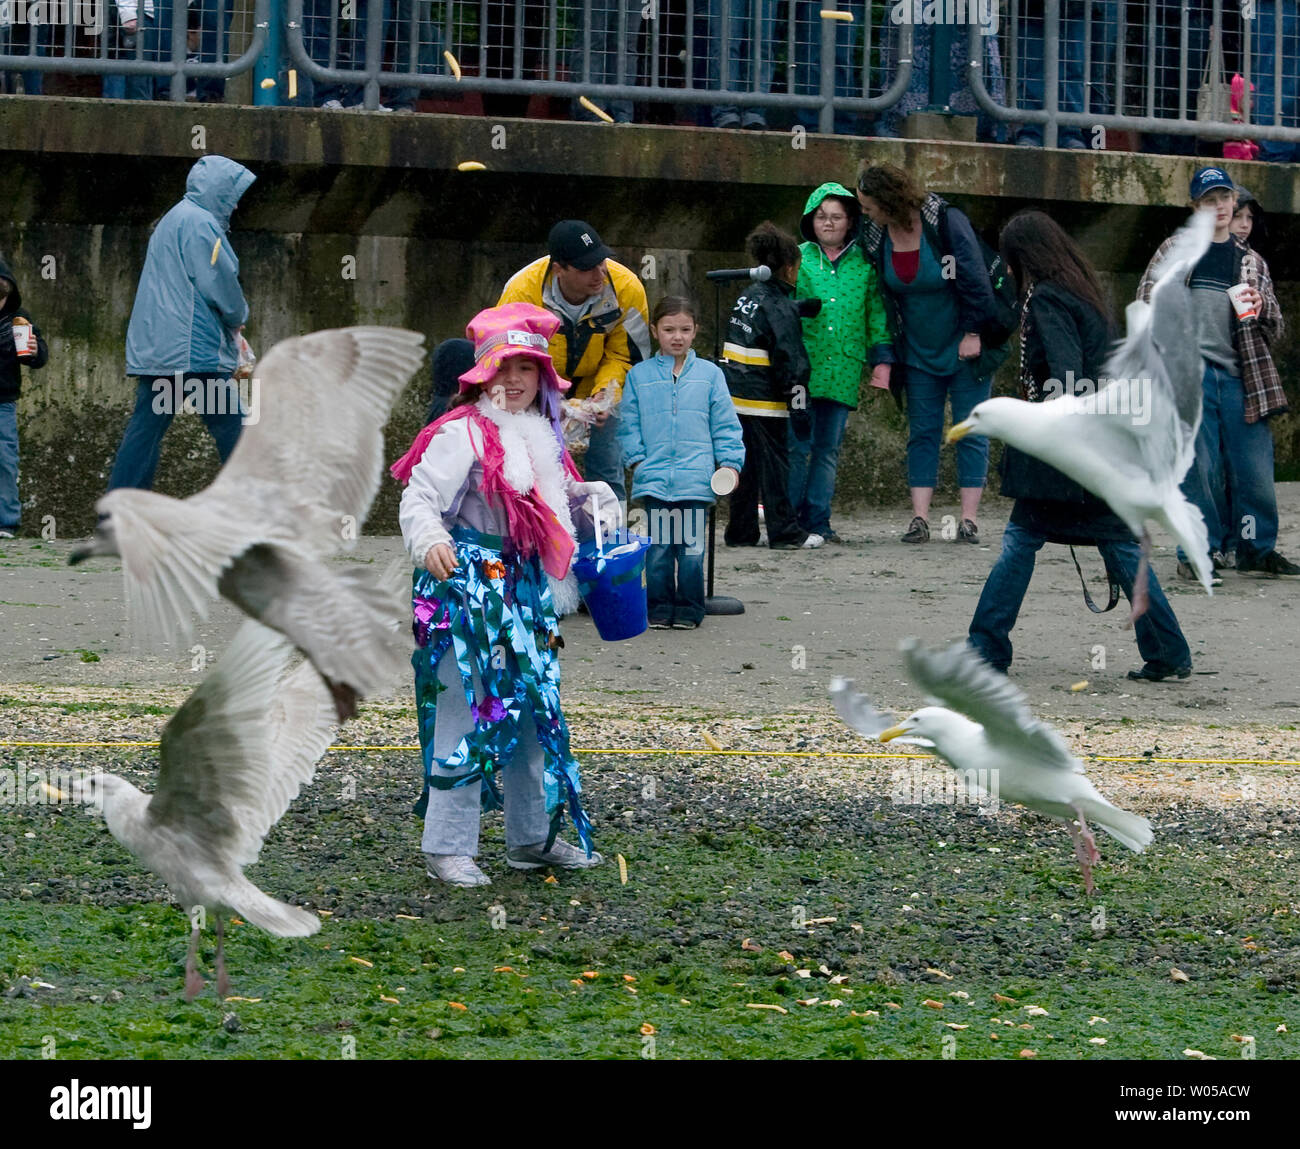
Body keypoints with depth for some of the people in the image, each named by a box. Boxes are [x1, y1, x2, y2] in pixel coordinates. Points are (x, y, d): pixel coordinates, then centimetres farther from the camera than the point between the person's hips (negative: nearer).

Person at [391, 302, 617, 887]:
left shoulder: (540, 436, 15)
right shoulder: (462, 434, -12)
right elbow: (420, 498, -21)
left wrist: (594, 503, 13)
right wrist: (429, 542, -39)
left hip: (525, 591, 9)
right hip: (469, 590, -9)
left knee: (533, 711, 14)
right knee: (466, 715, -8)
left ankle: (531, 838, 26)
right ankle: (447, 849, -3)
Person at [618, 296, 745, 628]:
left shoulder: (709, 374, 7)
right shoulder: (639, 376, 7)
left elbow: (724, 424, 9)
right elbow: (628, 424, 9)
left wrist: (730, 462, 0)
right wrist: (637, 460, -2)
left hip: (696, 477, 0)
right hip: (655, 476, 0)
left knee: (692, 545, 0)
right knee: (659, 545, 1)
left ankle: (689, 609, 10)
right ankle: (660, 608, 11)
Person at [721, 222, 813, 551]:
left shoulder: (747, 297, 12)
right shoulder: (780, 308, -13)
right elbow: (791, 362, -16)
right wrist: (799, 408, -15)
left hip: (736, 398, 8)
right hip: (765, 401, -8)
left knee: (744, 465, 12)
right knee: (774, 465, -3)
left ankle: (741, 531, 15)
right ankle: (784, 532, 0)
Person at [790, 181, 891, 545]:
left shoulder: (865, 265, 11)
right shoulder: (797, 259, 7)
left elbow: (877, 314, 14)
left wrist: (881, 360, 7)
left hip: (843, 373, 2)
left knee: (828, 450, 4)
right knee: (798, 445, -7)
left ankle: (817, 522, 8)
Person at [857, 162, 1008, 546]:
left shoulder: (947, 223, -18)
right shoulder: (876, 238, -3)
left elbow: (975, 280, -14)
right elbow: (882, 297, 7)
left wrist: (973, 333, -13)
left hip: (964, 348, -4)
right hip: (918, 353, 5)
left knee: (970, 432, -2)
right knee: (922, 433, 2)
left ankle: (969, 519, 0)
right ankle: (919, 518, -1)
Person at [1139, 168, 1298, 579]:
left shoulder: (1251, 261, 17)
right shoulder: (1175, 251, 11)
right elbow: (1146, 305, 10)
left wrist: (1262, 307, -3)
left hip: (1239, 375, 2)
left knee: (1253, 466, -1)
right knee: (1197, 466, -6)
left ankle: (1256, 548, 12)